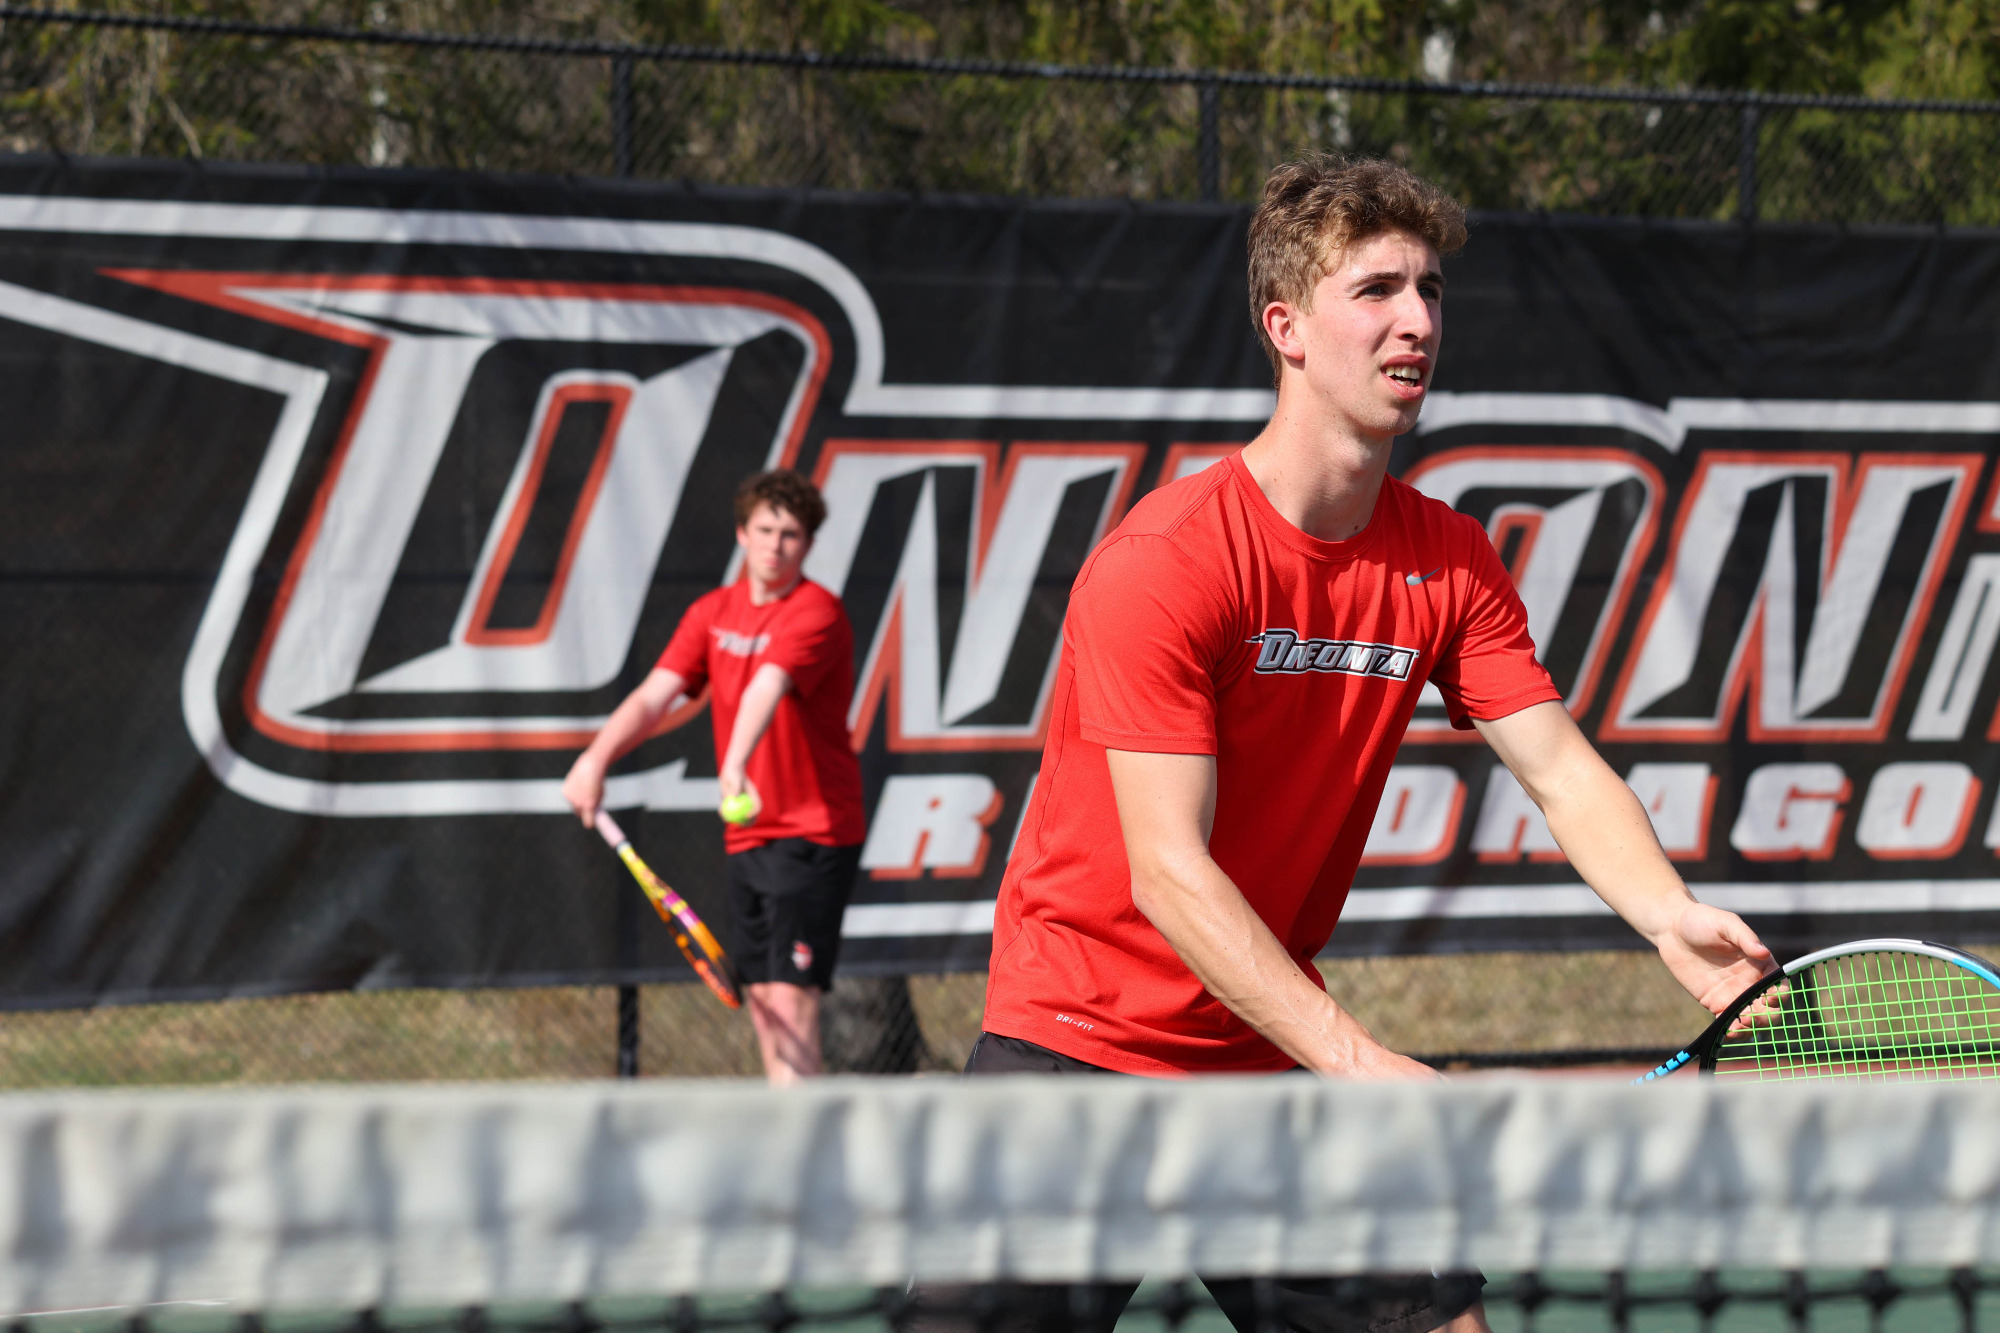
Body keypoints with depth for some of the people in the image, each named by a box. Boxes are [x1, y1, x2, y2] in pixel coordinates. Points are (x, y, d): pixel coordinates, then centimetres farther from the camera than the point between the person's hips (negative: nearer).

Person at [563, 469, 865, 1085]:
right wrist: (596, 758, -16)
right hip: (747, 836, 7)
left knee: (791, 997, -15)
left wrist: (736, 766, -49)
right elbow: (654, 696, 0)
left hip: (812, 832, -7)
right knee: (761, 994, 10)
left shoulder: (816, 612, -14)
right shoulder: (713, 612, 7)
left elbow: (767, 688, -33)